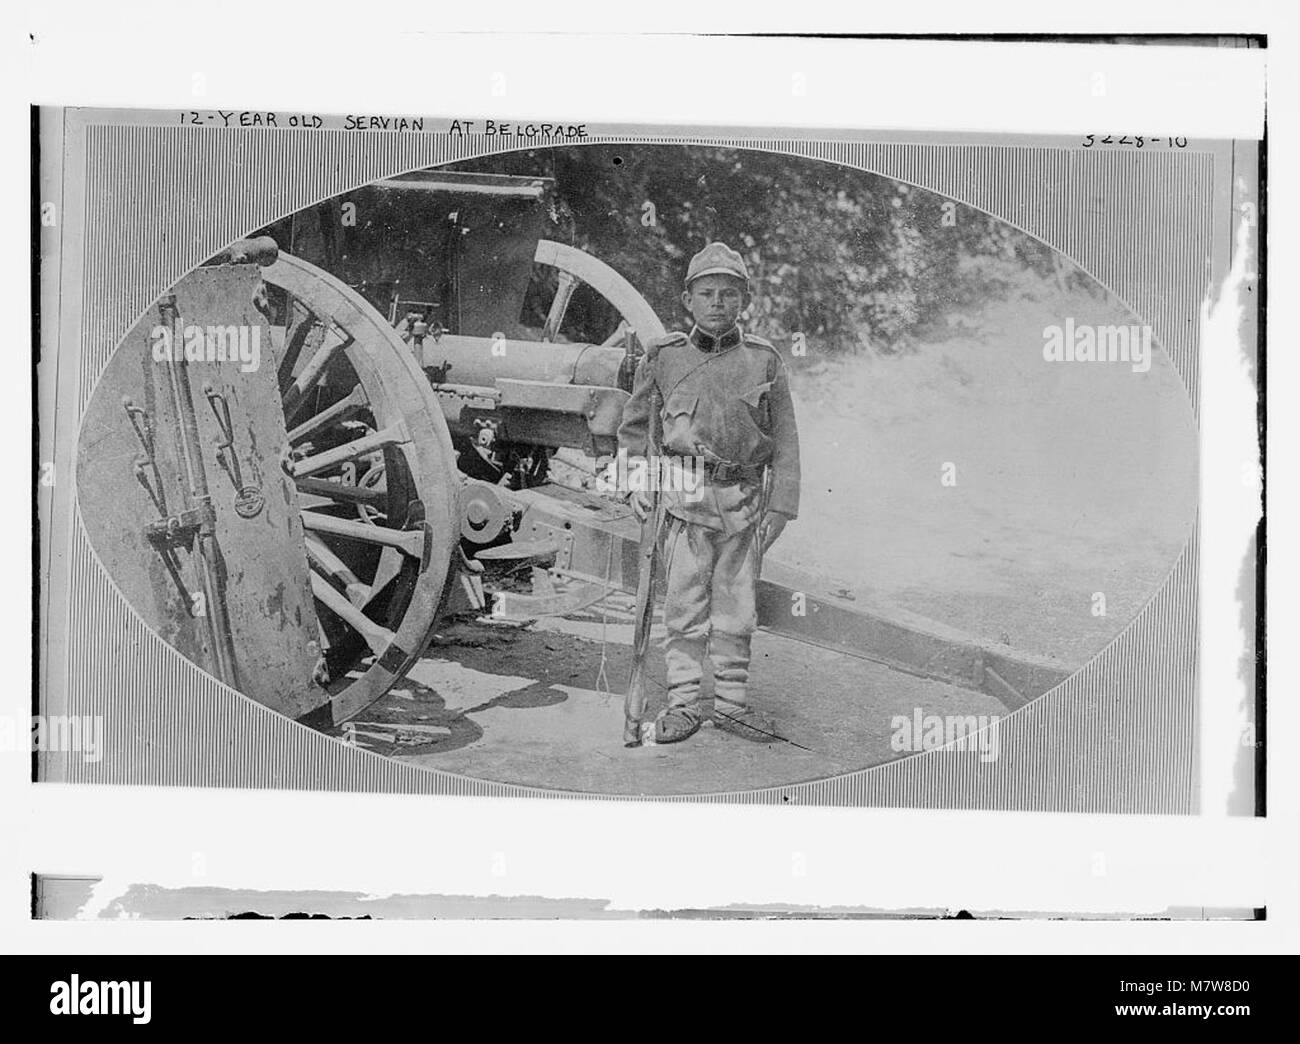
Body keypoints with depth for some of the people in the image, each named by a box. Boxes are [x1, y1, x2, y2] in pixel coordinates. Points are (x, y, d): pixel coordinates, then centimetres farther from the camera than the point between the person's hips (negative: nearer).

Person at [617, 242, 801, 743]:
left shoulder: (764, 360, 4)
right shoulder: (662, 357, 3)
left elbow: (784, 440, 7)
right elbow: (634, 426, 13)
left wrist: (781, 505, 2)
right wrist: (636, 482, 1)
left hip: (744, 499, 1)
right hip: (683, 497, -1)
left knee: (736, 607, 8)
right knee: (684, 605, 1)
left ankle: (731, 702, 18)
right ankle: (682, 703, 10)